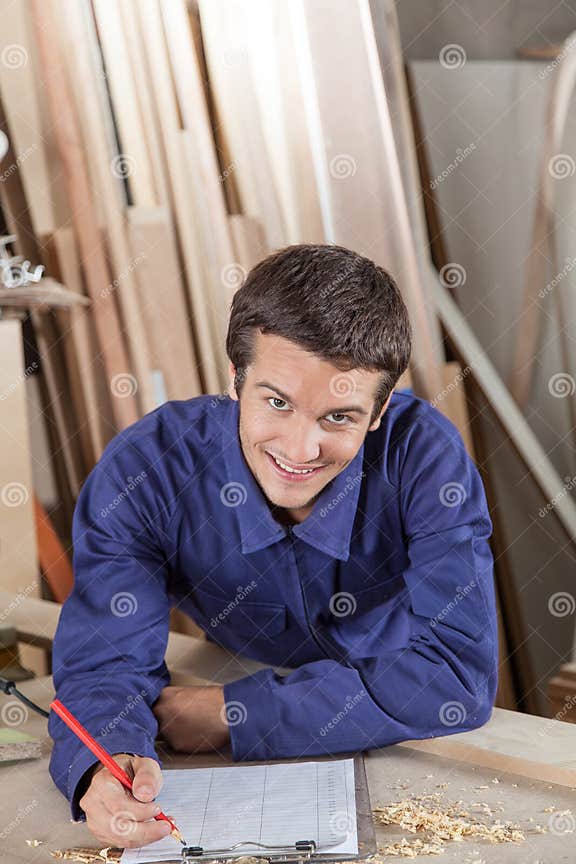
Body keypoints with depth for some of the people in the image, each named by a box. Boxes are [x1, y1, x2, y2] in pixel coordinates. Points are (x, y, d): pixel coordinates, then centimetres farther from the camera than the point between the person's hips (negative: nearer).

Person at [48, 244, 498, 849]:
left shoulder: (423, 452, -22)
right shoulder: (147, 469, -19)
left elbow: (458, 673, -25)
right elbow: (106, 664, -19)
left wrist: (232, 715, -27)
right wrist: (105, 768, -43)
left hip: (411, 761, 1)